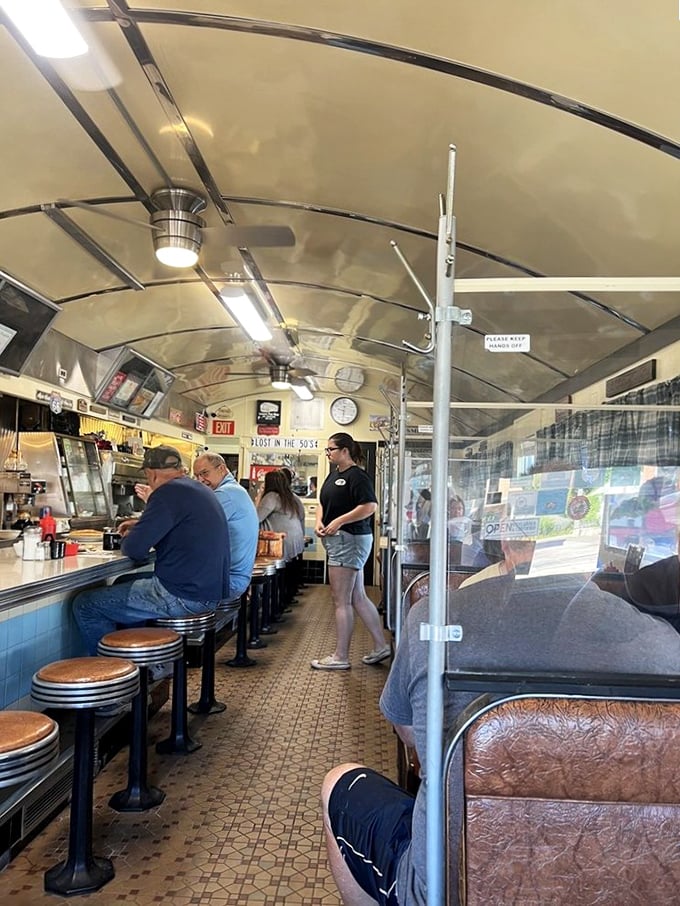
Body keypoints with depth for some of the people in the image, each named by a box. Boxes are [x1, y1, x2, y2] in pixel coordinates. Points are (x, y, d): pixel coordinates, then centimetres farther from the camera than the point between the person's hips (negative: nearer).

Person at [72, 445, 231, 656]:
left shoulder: (168, 493, -15)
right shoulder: (199, 490, 14)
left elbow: (134, 550, -15)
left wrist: (127, 539, 7)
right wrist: (142, 526, 35)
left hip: (184, 596, -10)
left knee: (85, 605, -2)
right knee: (124, 584, 30)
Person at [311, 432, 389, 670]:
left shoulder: (356, 476, -12)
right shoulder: (334, 474, 17)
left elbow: (370, 506, -22)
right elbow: (323, 503, 23)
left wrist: (339, 521, -21)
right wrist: (319, 521, 3)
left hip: (350, 539, -10)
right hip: (338, 541, 10)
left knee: (341, 601, -4)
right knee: (358, 597, 13)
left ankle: (340, 657, 3)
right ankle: (381, 646, 21)